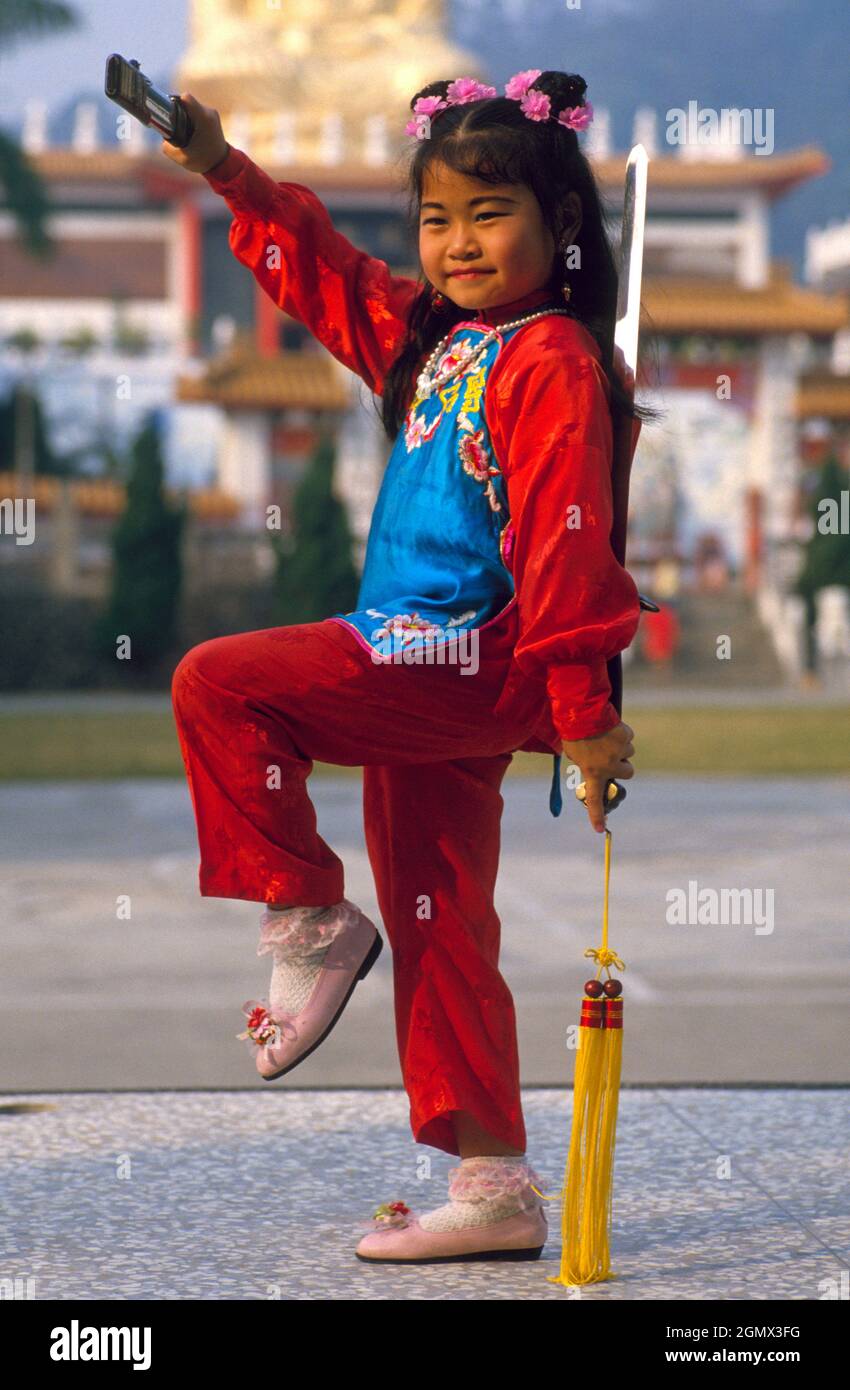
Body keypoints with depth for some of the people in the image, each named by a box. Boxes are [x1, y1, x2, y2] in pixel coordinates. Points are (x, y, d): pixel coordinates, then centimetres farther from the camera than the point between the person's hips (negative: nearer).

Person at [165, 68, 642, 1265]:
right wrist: (227, 171, 20)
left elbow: (565, 540, -18)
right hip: (426, 673, 10)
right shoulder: (431, 336, 13)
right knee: (440, 930, 11)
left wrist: (583, 708, -21)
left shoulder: (552, 363, -13)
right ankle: (493, 1188, 16)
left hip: (472, 665, -10)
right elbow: (322, 271, 27)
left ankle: (309, 922, -4)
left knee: (220, 685, -18)